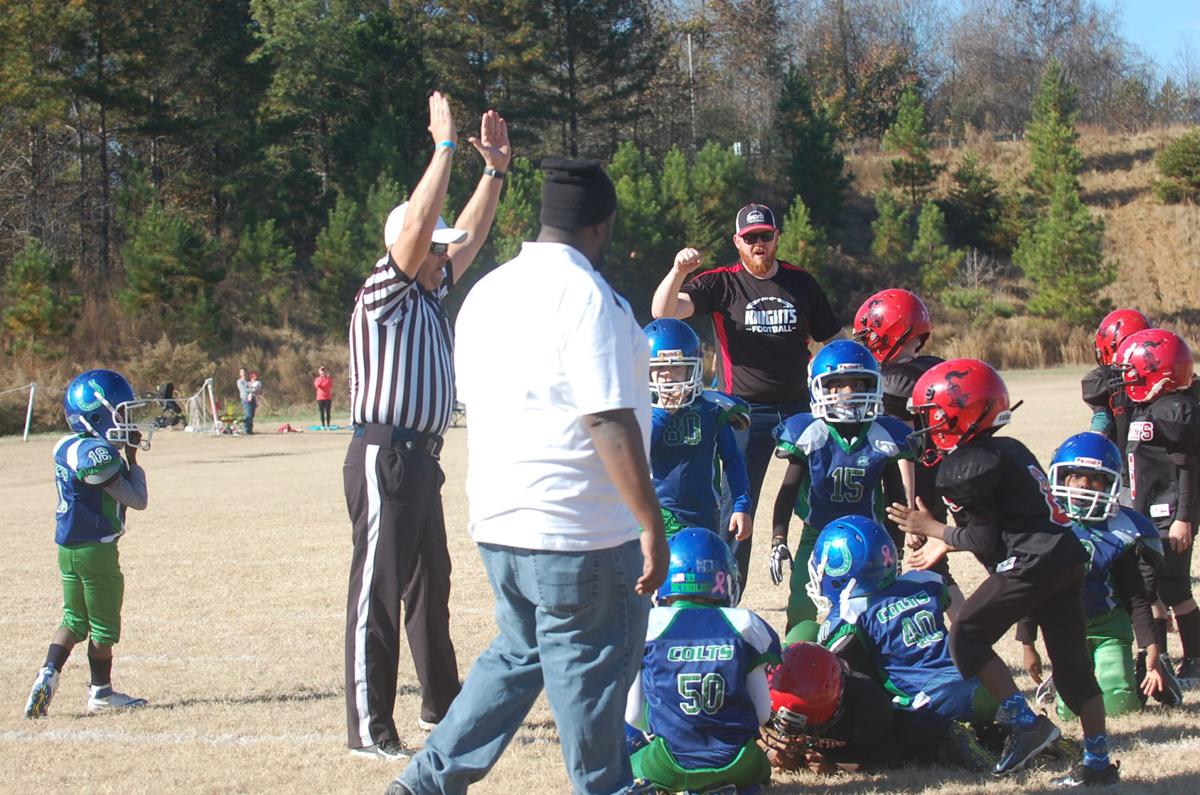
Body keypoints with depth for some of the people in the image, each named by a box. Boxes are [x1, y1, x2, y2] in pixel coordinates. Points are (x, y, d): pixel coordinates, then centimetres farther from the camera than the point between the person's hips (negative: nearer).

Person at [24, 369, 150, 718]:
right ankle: (101, 693, 21)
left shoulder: (66, 447, 5)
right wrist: (133, 461, -7)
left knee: (74, 620, 18)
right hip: (96, 549, -8)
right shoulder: (99, 454, -22)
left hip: (68, 547, 8)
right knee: (104, 625, 9)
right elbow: (137, 501, -19)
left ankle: (47, 676, 3)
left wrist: (124, 455, 8)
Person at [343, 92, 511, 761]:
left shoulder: (431, 295, 14)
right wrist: (444, 147, -19)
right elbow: (416, 226, -22)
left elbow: (470, 236, 22)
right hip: (384, 456, -10)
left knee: (431, 584, 18)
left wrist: (496, 167, 16)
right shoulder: (383, 296, -10)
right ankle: (371, 728, -7)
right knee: (378, 591, -8)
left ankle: (443, 703, 31)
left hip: (422, 456, 10)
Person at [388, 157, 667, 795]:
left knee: (519, 653, 20)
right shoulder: (587, 297, -16)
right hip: (575, 530, -8)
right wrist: (651, 525, -18)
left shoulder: (486, 293, 10)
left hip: (496, 520, 8)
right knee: (589, 670, 4)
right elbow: (608, 421, -21)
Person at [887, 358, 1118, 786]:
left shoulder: (963, 467, -9)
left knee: (967, 637, 2)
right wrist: (941, 545, 27)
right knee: (1071, 660, 12)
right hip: (1068, 558, 9)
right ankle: (1098, 759, 16)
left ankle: (1025, 722, -3)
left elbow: (984, 540, -9)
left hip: (1030, 565, -9)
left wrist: (930, 528, 5)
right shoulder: (1010, 449, 19)